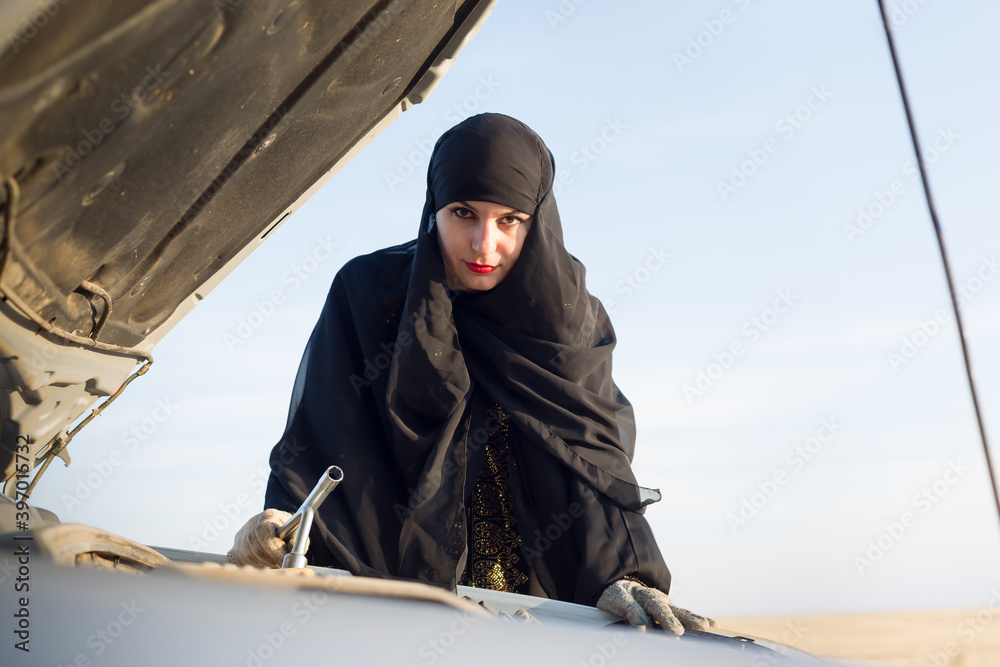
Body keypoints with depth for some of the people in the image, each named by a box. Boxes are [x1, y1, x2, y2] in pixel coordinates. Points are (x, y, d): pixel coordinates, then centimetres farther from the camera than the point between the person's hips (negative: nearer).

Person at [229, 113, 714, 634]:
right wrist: (286, 522, -21)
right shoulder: (369, 293, 3)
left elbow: (591, 452, -1)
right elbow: (321, 435, -2)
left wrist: (620, 573, -16)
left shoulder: (565, 319, 7)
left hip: (545, 596, 2)